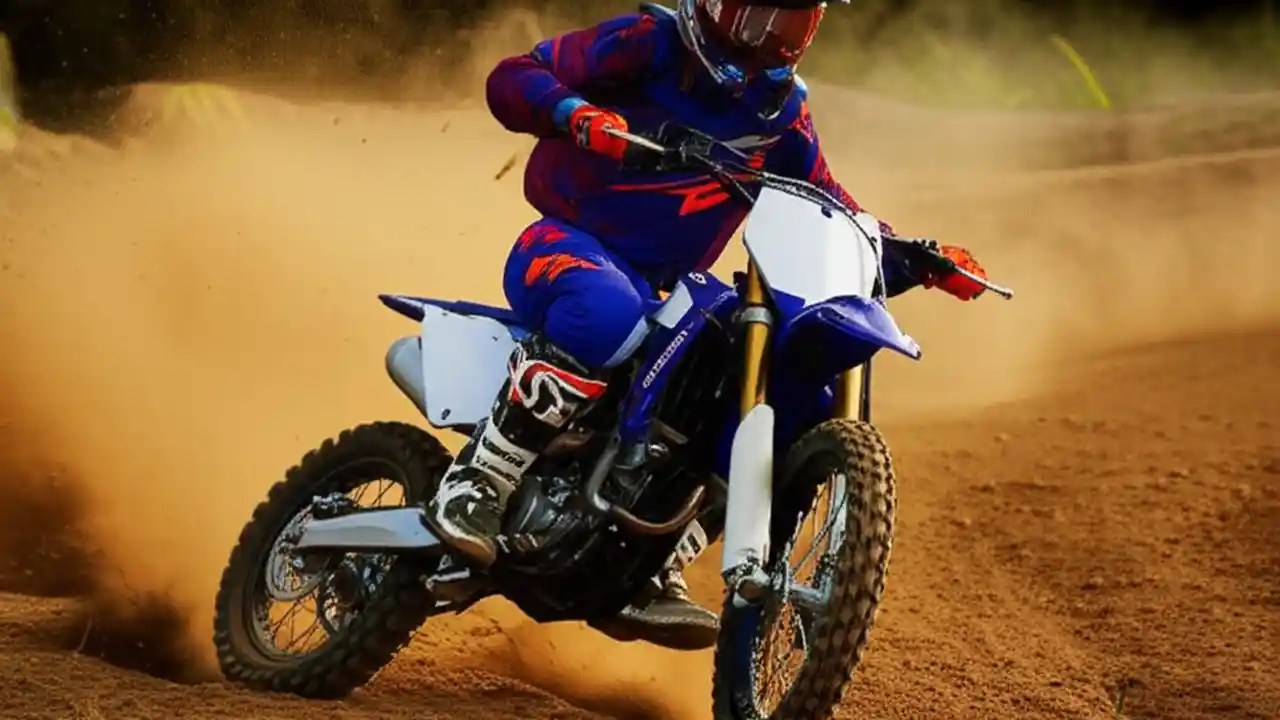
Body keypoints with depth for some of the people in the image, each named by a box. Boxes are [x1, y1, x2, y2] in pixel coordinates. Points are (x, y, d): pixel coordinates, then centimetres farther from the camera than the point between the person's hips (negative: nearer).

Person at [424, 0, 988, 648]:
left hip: (659, 293, 6)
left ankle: (652, 568, -6)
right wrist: (575, 114, -32)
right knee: (608, 318, -41)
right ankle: (474, 487, -32)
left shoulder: (781, 110, 9)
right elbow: (511, 79, -11)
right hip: (565, 248, -6)